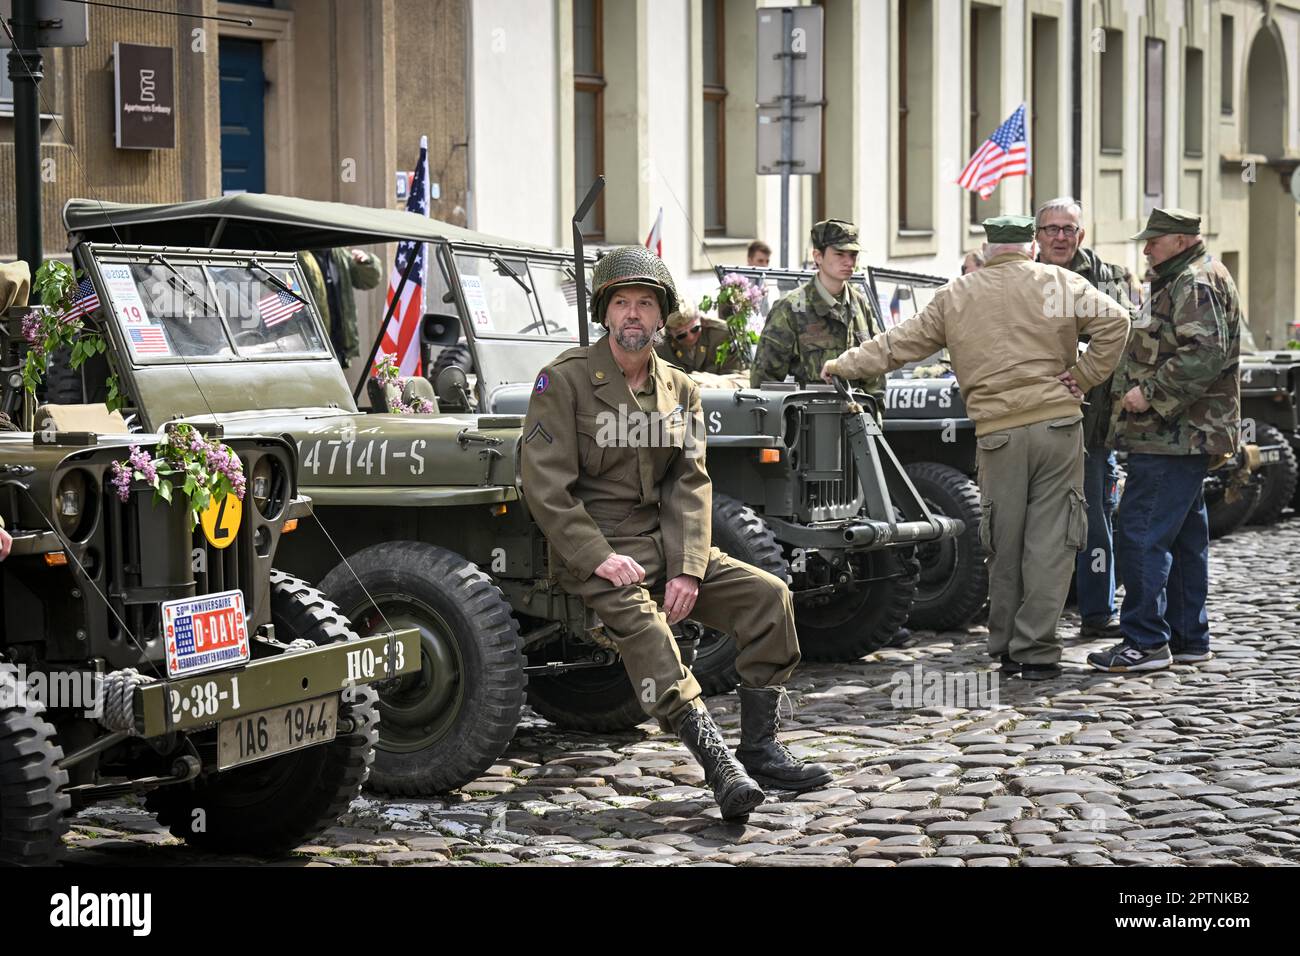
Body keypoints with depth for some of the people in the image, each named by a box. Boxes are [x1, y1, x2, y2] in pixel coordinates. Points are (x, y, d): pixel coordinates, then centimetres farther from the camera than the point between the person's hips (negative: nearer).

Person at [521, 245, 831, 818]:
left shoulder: (680, 390, 11)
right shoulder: (563, 381, -6)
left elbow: (689, 485, 3)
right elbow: (546, 487, -12)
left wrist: (686, 568, -12)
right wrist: (600, 558, -21)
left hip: (664, 546, 6)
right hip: (593, 557, -6)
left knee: (768, 596, -10)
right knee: (642, 625, -33)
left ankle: (759, 750, -6)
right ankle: (720, 769, -40)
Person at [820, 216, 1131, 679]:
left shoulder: (955, 296, 9)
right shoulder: (1059, 283, 5)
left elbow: (900, 344, 13)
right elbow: (1115, 321, -8)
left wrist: (844, 364, 26)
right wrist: (1083, 378, -1)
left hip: (998, 432, 1)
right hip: (1058, 421, -1)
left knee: (1005, 541, 12)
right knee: (1049, 539, 1)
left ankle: (1005, 646, 19)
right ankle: (1035, 650, -1)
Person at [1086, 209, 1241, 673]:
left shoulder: (1196, 284, -12)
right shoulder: (1181, 282, 22)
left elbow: (1206, 354, -25)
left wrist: (1150, 392, -22)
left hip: (1171, 438, -11)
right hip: (1183, 437, 11)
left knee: (1142, 535, -11)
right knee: (1184, 538, 14)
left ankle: (1146, 642, -10)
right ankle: (1188, 638, 20)